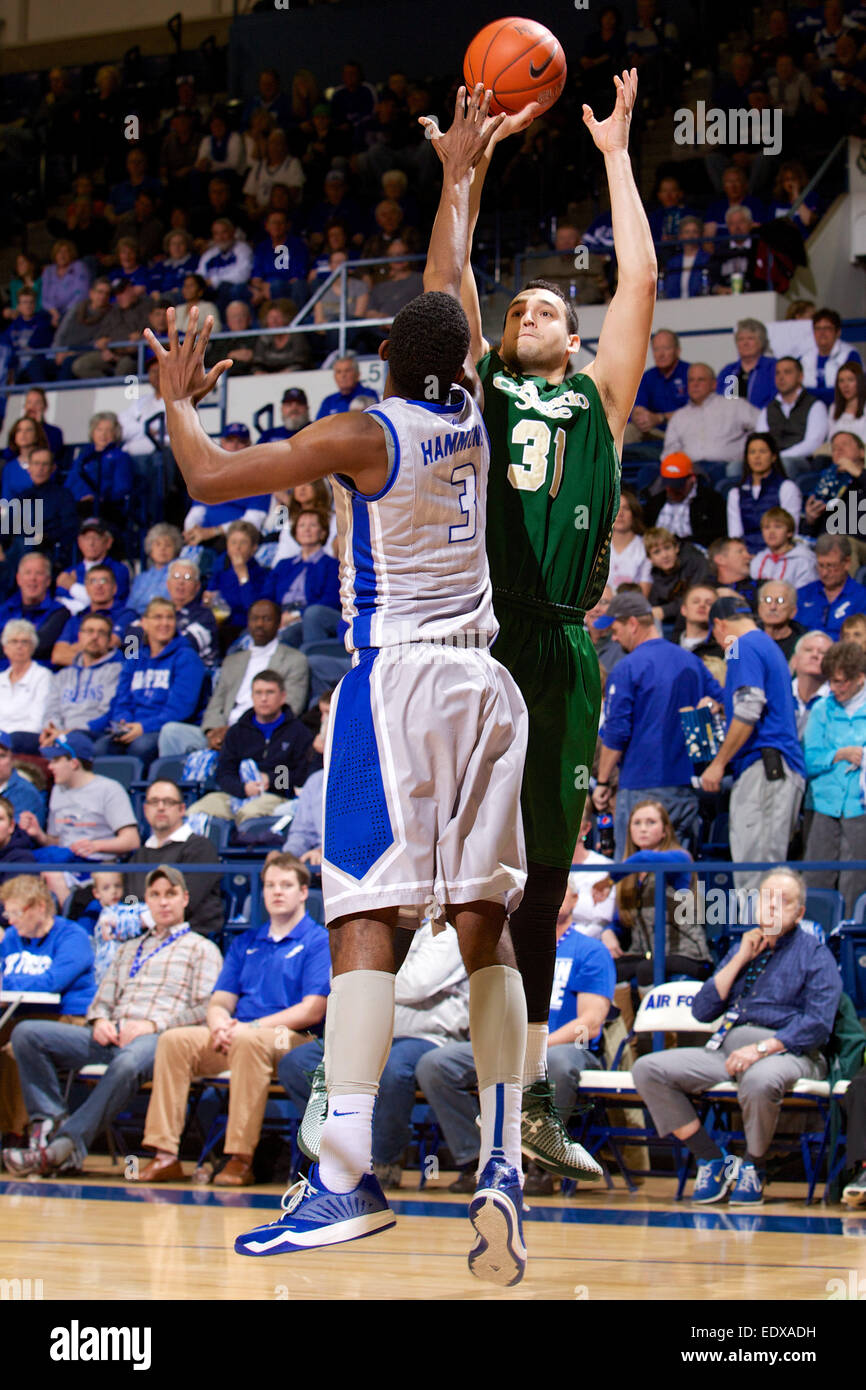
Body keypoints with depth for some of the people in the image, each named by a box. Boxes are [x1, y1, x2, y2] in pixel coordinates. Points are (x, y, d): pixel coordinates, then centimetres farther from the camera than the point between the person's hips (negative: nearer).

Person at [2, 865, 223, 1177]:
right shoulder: (128, 949, 34)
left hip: (157, 1037, -6)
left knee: (128, 1062, -44)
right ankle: (53, 1121, -25)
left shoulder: (202, 949, 14)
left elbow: (207, 1008, 0)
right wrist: (100, 1020, 3)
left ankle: (65, 1146, -48)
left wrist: (155, 1024, -13)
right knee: (26, 1034, -14)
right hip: (112, 1036, 6)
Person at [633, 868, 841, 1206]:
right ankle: (713, 1160, -8)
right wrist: (740, 960, 5)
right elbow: (702, 1010, 14)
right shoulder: (744, 947, 21)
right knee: (647, 1069, -13)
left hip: (785, 1052, -6)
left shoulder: (815, 954, 5)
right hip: (727, 1050, 6)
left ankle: (752, 1168, -13)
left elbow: (817, 1024, -9)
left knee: (759, 1080, -42)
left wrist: (762, 1048, -20)